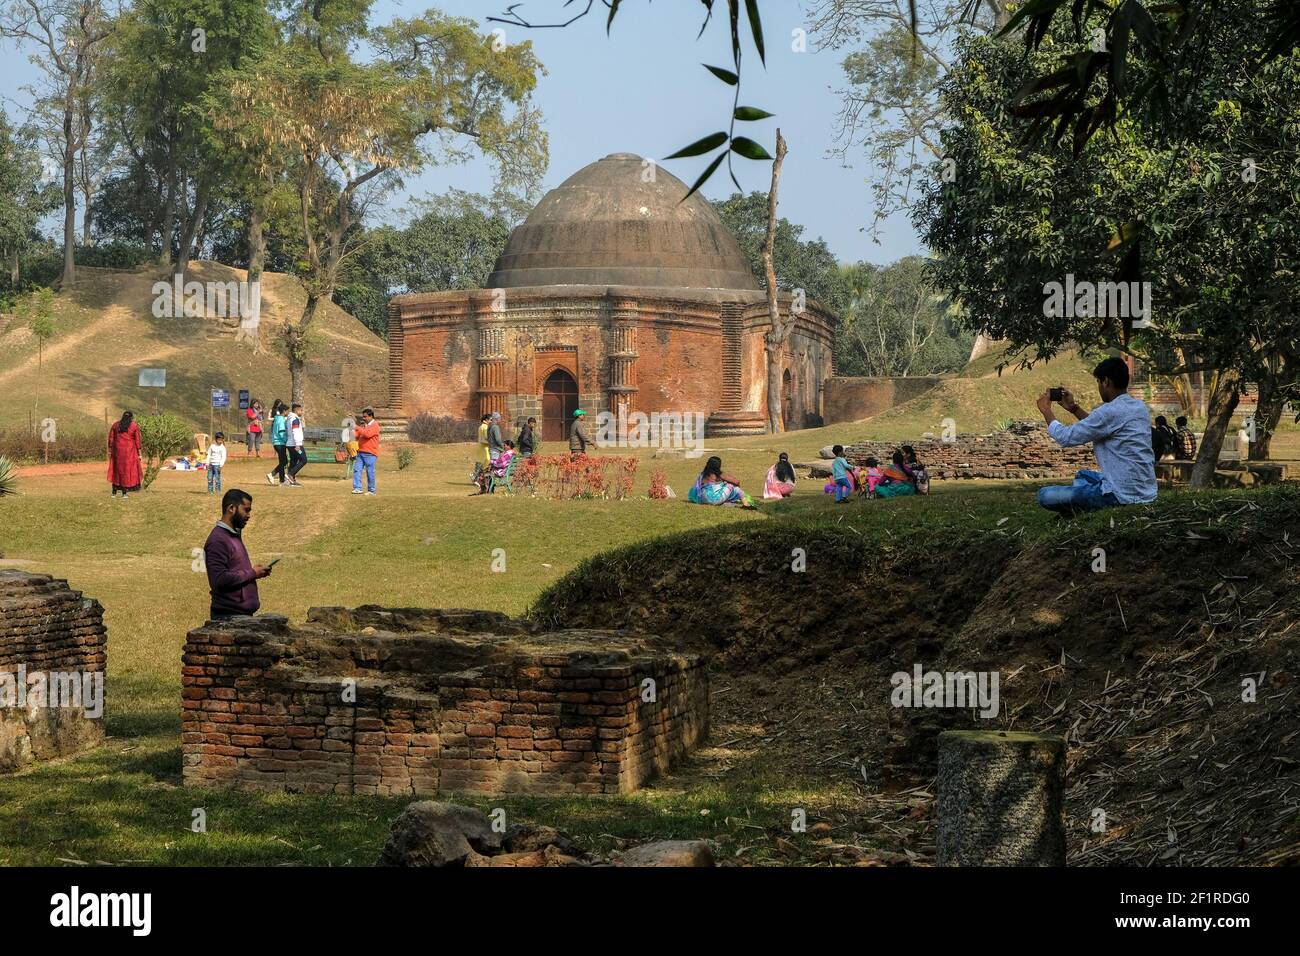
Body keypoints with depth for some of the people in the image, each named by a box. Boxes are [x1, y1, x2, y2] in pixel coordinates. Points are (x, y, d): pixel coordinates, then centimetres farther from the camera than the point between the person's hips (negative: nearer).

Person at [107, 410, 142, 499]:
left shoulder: (115, 425, 6)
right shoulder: (134, 426, -2)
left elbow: (111, 439, 4)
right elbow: (137, 441, -4)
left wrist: (110, 451, 9)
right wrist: (139, 454, 0)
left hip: (117, 451, 2)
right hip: (129, 451, -2)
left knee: (117, 469, 13)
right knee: (127, 470, 4)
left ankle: (114, 492, 14)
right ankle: (124, 493, 3)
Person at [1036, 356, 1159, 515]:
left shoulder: (1110, 411, -18)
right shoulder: (1139, 407, 9)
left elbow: (1065, 437, -10)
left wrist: (1046, 410, 5)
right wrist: (1074, 408, 25)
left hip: (1123, 496, -10)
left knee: (1045, 495, -10)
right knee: (1082, 475, 34)